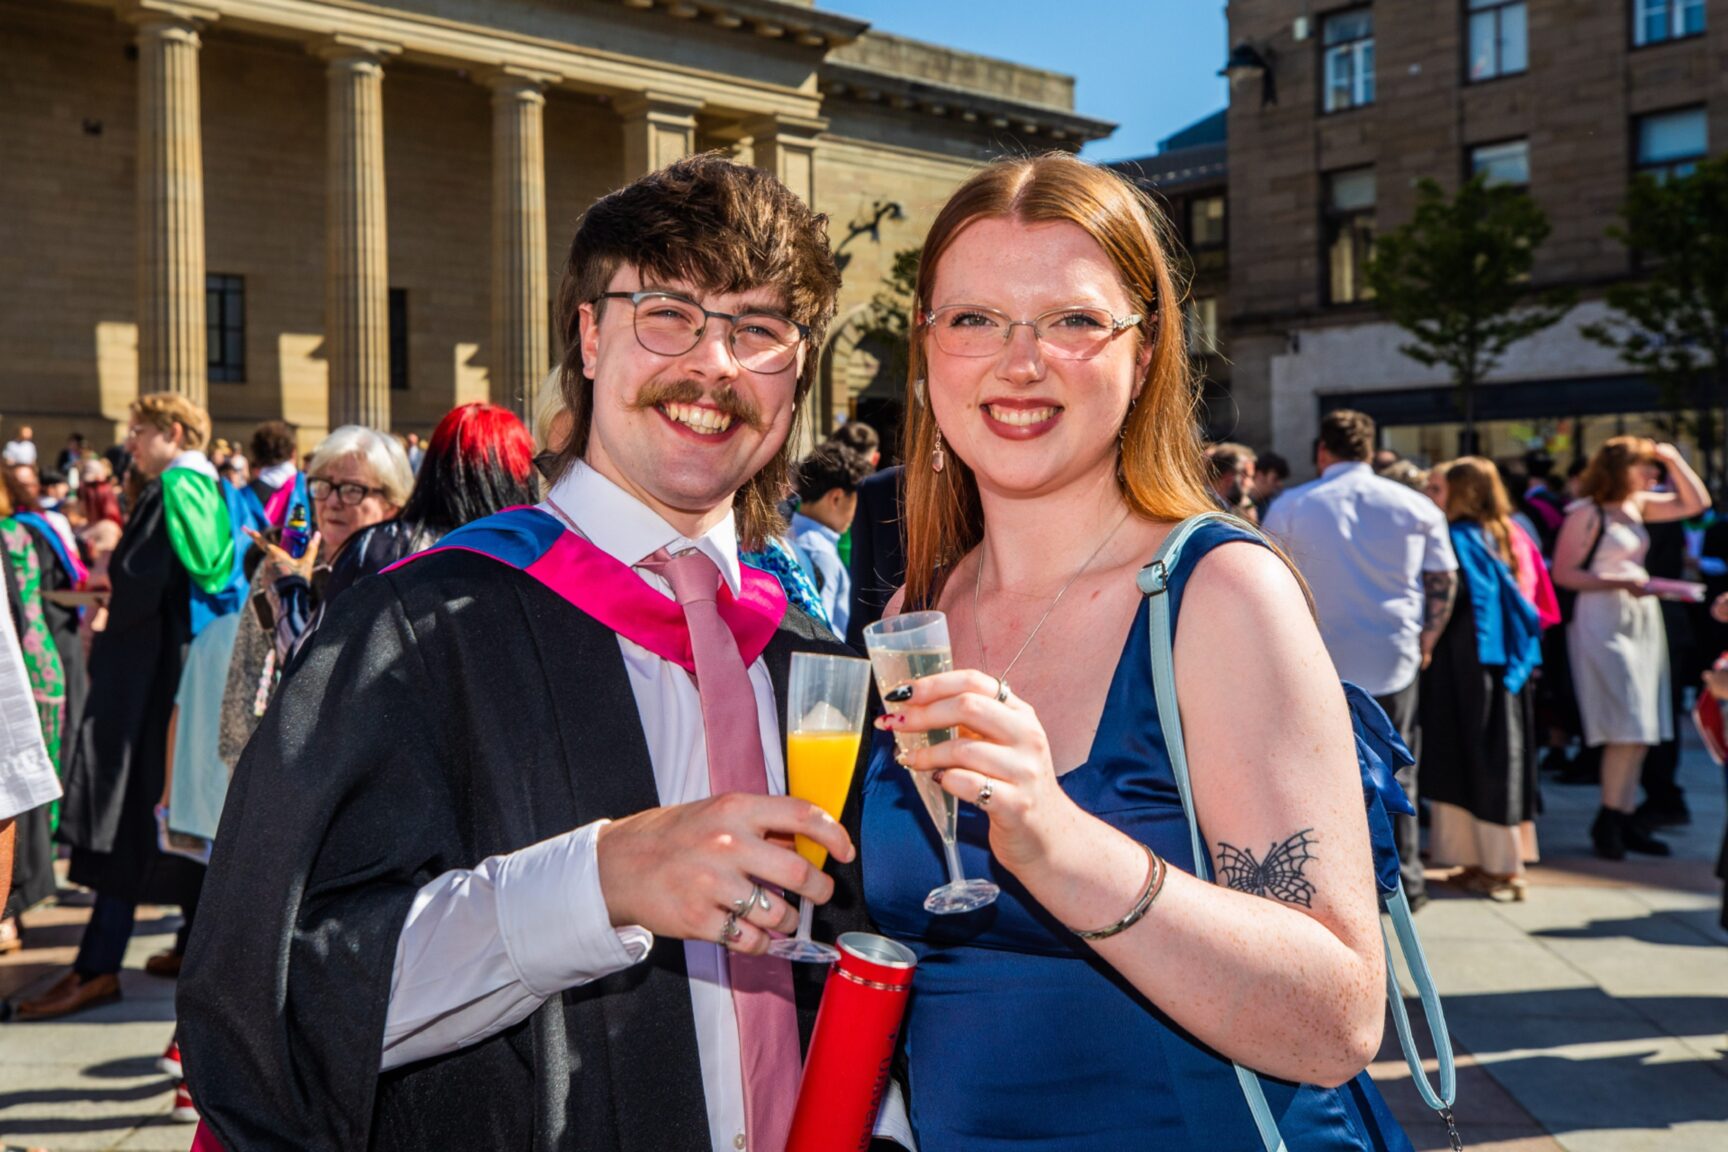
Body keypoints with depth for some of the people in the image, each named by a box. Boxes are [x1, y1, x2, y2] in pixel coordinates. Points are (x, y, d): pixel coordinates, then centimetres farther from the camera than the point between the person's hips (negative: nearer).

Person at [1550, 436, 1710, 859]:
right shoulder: (1588, 512, -10)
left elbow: (1695, 503, 15)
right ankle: (1607, 821, 0)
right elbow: (1563, 573, -13)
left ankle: (1625, 821, 12)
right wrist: (1621, 582, -18)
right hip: (1603, 622, -8)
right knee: (1627, 729, -12)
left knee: (1640, 732, 7)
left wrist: (1673, 458, 6)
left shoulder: (1638, 506, 11)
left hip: (1642, 620, 8)